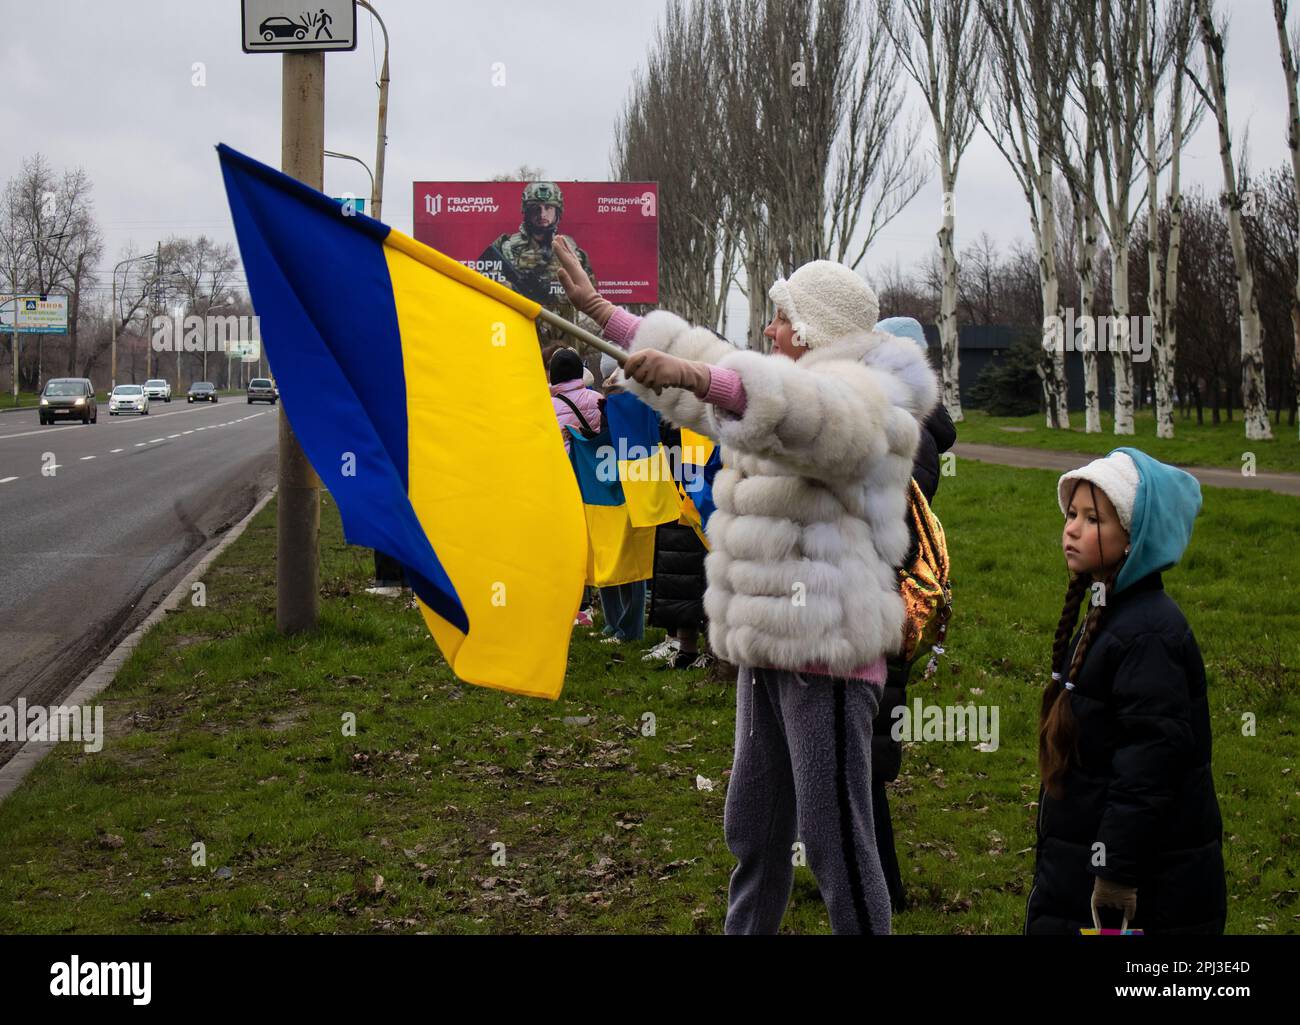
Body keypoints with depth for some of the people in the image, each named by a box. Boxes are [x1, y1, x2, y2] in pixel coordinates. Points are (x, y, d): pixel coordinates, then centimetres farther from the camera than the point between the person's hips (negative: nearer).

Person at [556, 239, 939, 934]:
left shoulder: (859, 394, -11)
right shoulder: (789, 387, 20)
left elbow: (814, 415, -35)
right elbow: (706, 364, 27)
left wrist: (695, 377, -48)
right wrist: (594, 306, 26)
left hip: (827, 645, -10)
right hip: (769, 644, 10)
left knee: (835, 840, -9)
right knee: (753, 831, 17)